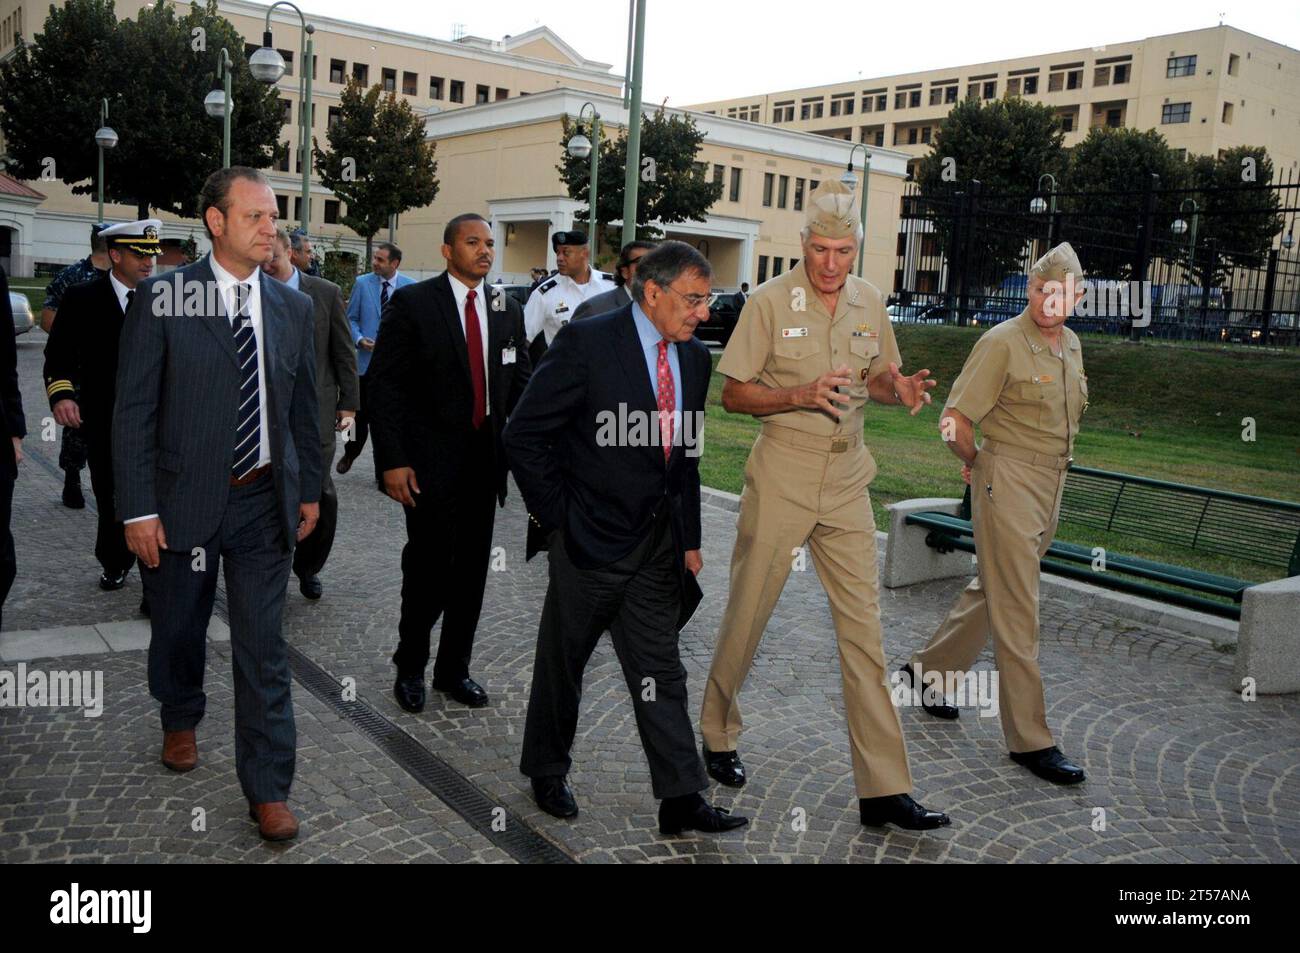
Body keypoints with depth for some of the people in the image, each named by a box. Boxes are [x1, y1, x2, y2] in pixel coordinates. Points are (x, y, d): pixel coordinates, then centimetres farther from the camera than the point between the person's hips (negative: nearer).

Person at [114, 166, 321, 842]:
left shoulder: (293, 308, 5)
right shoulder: (161, 299, -7)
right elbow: (133, 411, -8)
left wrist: (309, 490, 11)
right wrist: (138, 509, -11)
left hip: (265, 501, 2)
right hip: (185, 500, -2)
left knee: (263, 648, 3)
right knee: (179, 628, 18)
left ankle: (268, 790, 12)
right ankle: (180, 721, 48)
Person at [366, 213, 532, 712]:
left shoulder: (507, 309, 9)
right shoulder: (412, 303, -5)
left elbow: (520, 382, 11)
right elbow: (385, 385, -7)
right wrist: (392, 460, -13)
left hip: (485, 459, 5)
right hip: (430, 461, -4)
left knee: (472, 569, 11)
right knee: (429, 565, 0)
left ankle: (453, 668, 27)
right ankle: (410, 667, 23)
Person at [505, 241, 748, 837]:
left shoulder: (694, 358, 6)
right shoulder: (586, 344, -14)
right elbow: (524, 435, -12)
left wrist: (690, 537, 11)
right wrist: (556, 515, -11)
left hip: (660, 542, 5)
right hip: (591, 540, -5)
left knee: (660, 672, 8)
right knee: (563, 662, 12)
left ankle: (681, 798, 14)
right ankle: (547, 773, 32)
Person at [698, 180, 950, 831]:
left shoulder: (869, 304, 7)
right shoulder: (770, 301, -6)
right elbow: (732, 393, -5)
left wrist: (897, 388, -6)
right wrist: (801, 395, -21)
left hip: (847, 479, 4)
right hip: (782, 476, -3)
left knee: (863, 625, 1)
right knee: (748, 611, 7)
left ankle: (884, 789, 6)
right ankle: (717, 734, 32)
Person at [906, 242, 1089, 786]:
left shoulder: (1070, 344, 11)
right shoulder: (1002, 343, -13)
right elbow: (954, 421, -14)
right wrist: (976, 464, 1)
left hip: (1051, 486, 8)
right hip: (1008, 484, -8)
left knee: (993, 592, 16)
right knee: (1017, 613, -4)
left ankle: (929, 669, 34)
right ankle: (1030, 739, 3)